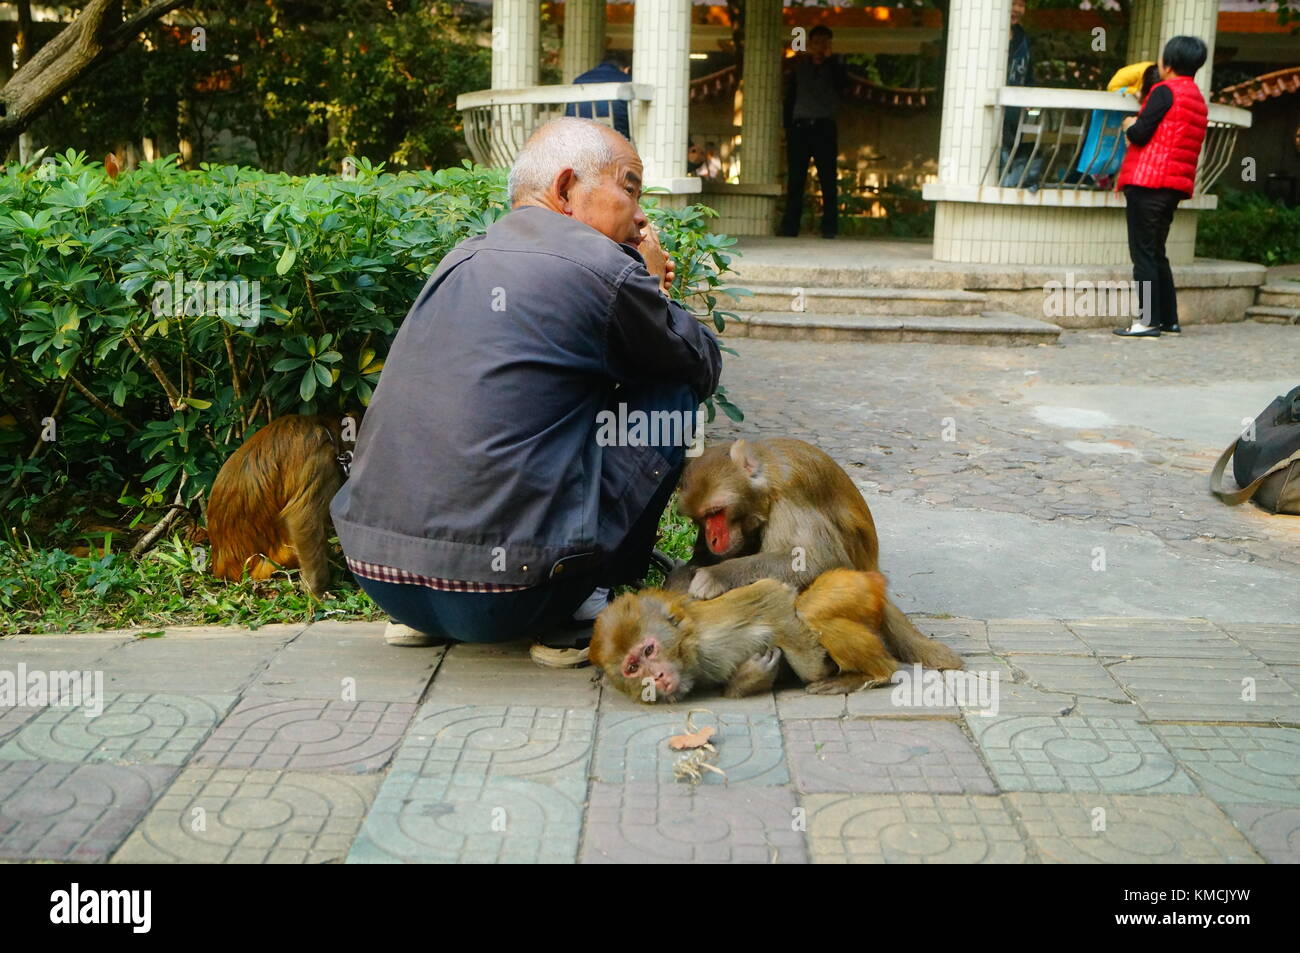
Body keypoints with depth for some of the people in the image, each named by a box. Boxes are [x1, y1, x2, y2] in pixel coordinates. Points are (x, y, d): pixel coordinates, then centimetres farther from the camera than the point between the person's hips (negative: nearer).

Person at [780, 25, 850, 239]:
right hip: (800, 126, 1)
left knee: (828, 179, -6)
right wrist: (788, 127, 2)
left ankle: (829, 227, -7)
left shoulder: (834, 66, 11)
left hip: (824, 127, -1)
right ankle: (789, 227, -2)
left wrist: (830, 59, -9)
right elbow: (790, 97, 12)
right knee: (795, 179, -2)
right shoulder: (799, 66, 14)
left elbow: (842, 84, -10)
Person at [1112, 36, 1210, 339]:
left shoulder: (1165, 91, -8)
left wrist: (1130, 125, 8)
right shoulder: (1198, 98, 19)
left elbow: (1140, 134, -13)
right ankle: (1169, 320, 15)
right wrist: (1145, 109, 26)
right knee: (1156, 253, 15)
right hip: (1176, 185, 9)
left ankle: (1149, 320, -7)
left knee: (1143, 253, -6)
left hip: (1148, 183, -9)